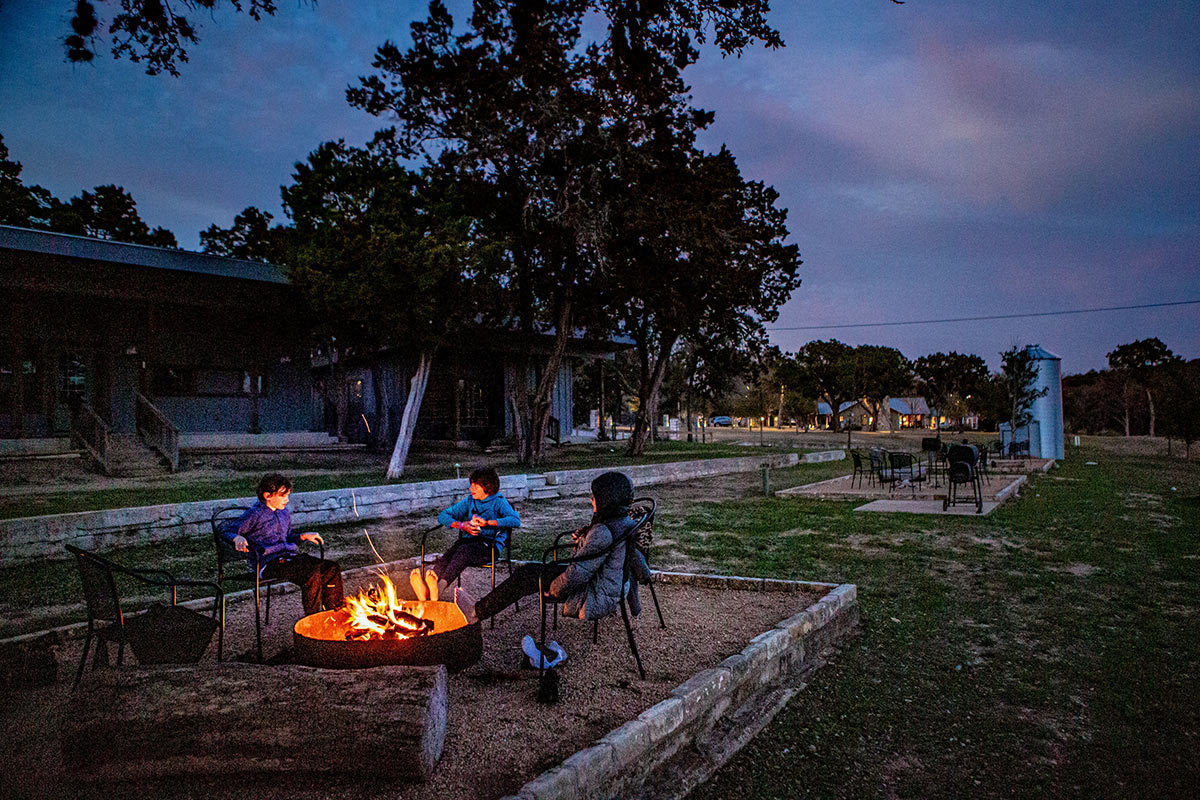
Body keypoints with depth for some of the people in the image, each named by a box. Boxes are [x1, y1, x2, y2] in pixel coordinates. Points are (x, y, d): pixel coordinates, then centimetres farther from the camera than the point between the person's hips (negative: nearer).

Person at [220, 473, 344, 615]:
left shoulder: (284, 513, 20)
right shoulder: (255, 514, -3)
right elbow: (226, 530, -1)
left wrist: (303, 536, 14)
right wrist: (237, 538, -22)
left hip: (291, 556, 8)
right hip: (269, 563, -8)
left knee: (333, 568, -11)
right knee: (312, 575, -31)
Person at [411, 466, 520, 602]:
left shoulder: (499, 502, 2)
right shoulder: (469, 501, 19)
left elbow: (516, 521, -16)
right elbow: (443, 516, 15)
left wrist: (488, 522, -22)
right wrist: (462, 525, -5)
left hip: (489, 546, -5)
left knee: (463, 549, -36)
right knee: (449, 554, -30)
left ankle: (440, 588, -57)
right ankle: (425, 589, -54)